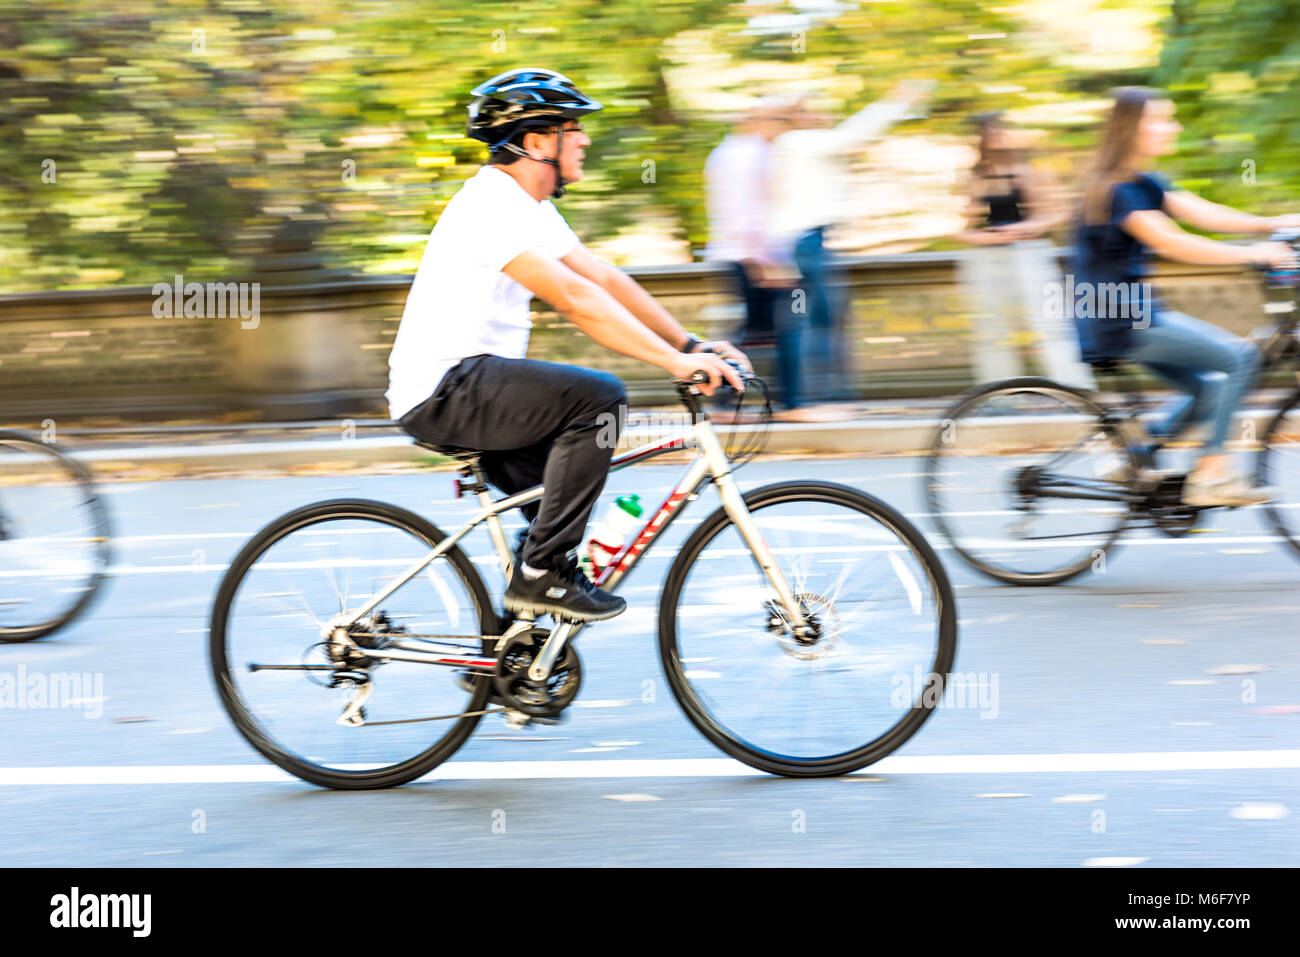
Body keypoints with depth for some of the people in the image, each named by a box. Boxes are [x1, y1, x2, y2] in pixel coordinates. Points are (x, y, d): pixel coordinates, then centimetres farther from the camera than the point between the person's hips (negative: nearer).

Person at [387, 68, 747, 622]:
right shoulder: (492, 204, -19)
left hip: (472, 382, 11)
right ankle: (541, 572, -18)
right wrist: (674, 363, -30)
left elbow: (605, 280, 13)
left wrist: (690, 345, 4)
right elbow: (575, 298, -27)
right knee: (597, 398, -24)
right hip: (444, 389, -11)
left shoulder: (530, 207, 14)